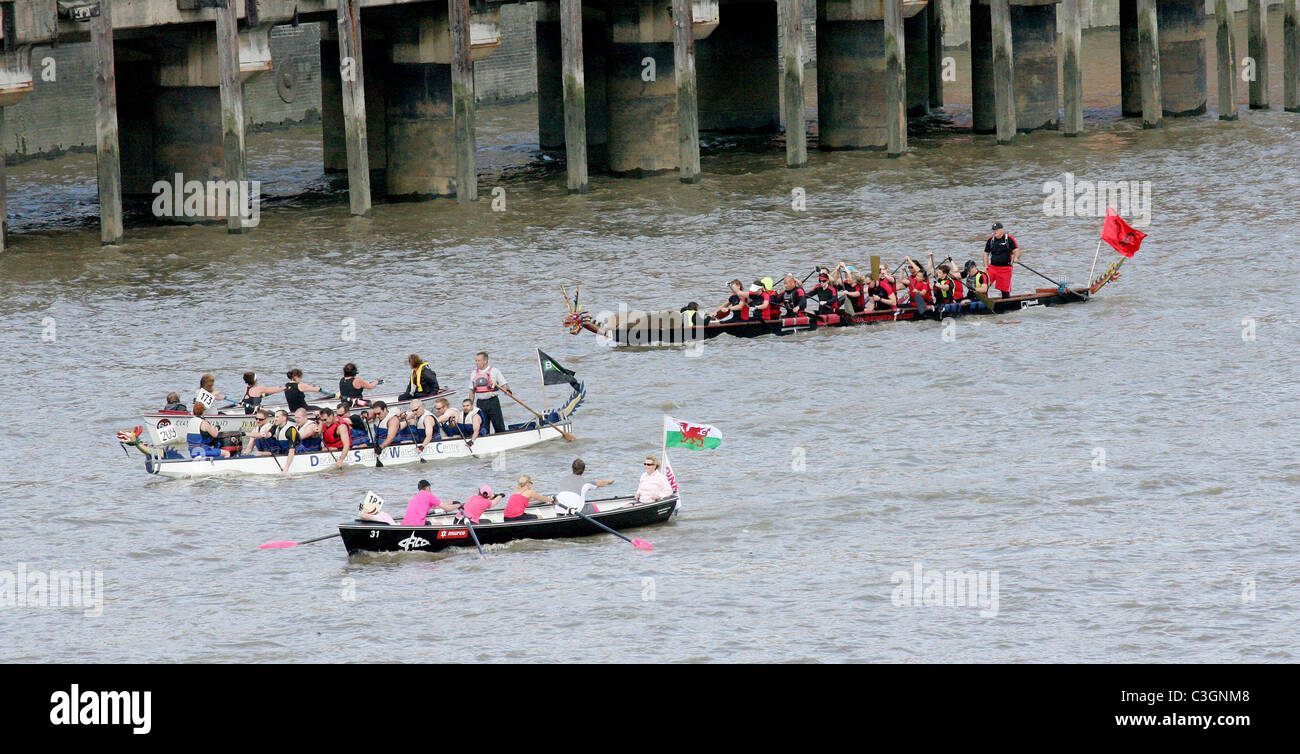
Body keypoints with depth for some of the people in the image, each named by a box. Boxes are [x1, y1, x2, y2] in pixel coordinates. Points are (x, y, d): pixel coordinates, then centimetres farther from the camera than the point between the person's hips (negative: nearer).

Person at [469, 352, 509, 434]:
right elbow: (472, 391, 15)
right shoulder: (474, 374, 12)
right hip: (480, 403, 4)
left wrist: (506, 390, -20)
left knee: (499, 426, -5)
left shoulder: (494, 371, 0)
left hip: (492, 402, -4)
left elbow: (503, 385, 1)